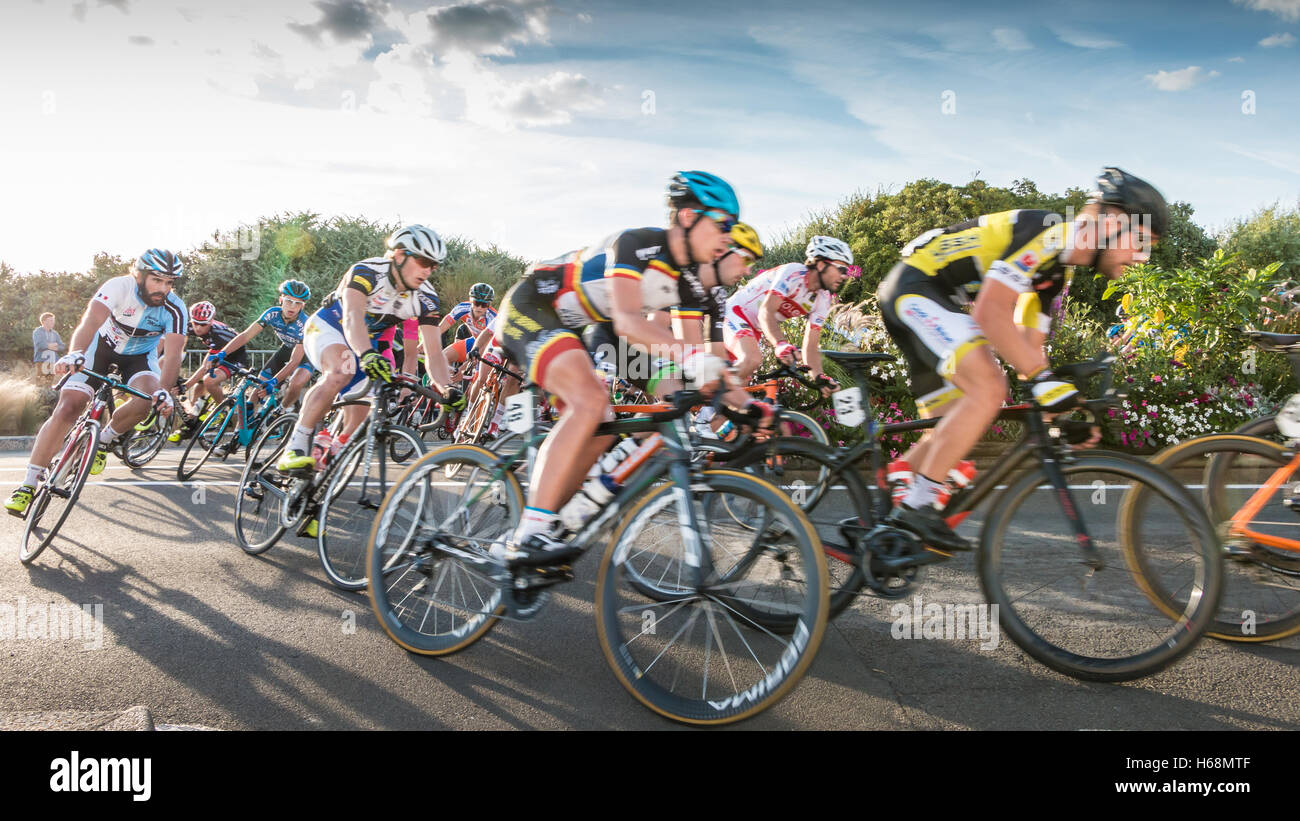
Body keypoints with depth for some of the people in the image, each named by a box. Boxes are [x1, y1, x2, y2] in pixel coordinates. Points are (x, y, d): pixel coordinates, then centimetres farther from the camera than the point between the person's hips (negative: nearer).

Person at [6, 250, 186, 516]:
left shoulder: (175, 309, -25)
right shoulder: (119, 286, -28)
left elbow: (173, 354, -33)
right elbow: (91, 320, -42)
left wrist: (163, 391, -50)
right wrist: (75, 354, -61)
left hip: (139, 356, 1)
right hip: (102, 345, -1)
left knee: (150, 399, -30)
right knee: (67, 407, -14)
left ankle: (103, 440, 0)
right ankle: (28, 485, -6)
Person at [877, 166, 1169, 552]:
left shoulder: (1059, 269, 14)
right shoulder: (1046, 234, -17)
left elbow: (1030, 346, 16)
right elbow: (989, 312, -26)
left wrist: (1063, 413, 9)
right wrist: (1045, 378, -27)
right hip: (916, 287, -10)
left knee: (956, 425, 8)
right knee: (988, 388, -23)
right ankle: (917, 505, -20)